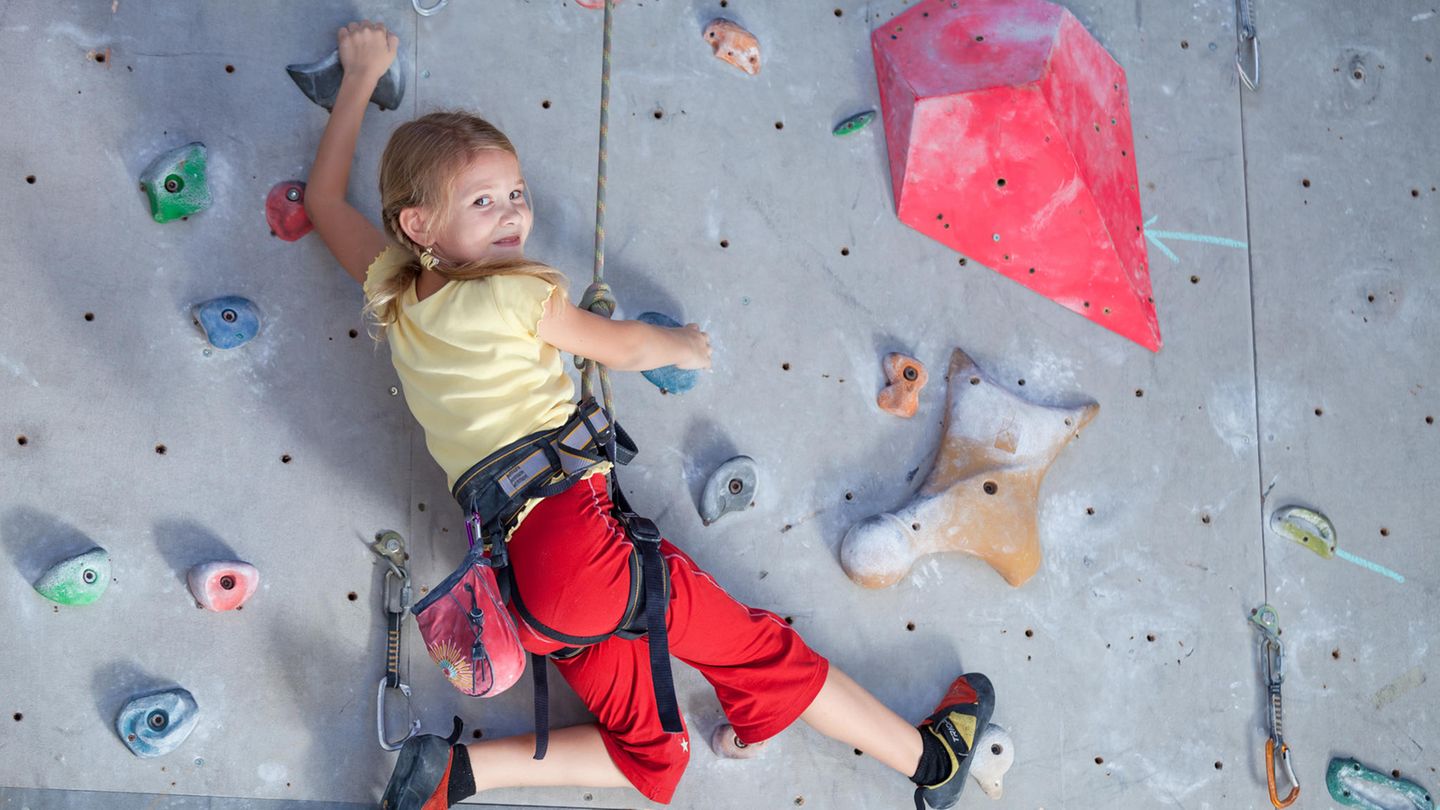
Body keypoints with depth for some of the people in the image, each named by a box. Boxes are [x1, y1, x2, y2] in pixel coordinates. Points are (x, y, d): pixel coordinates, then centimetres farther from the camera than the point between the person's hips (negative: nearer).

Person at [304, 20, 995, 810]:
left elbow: (324, 196, 30)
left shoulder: (390, 295, 14)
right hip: (567, 518, -8)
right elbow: (626, 348, 8)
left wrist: (361, 75, 37)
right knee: (762, 649, 3)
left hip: (512, 569, 8)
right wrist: (685, 346, 29)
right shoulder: (513, 298, -6)